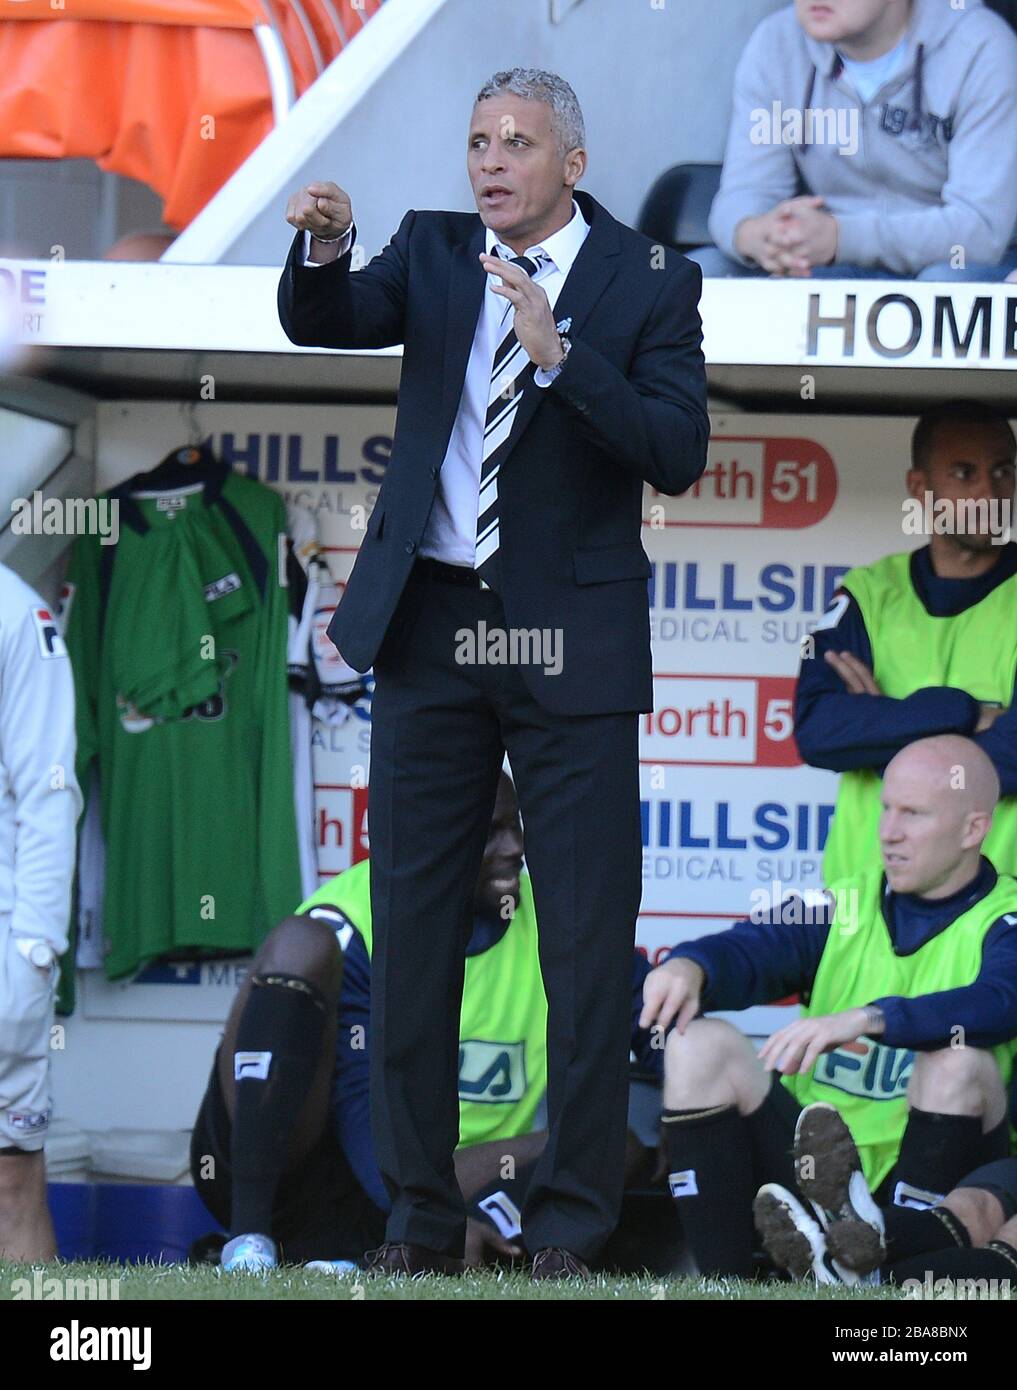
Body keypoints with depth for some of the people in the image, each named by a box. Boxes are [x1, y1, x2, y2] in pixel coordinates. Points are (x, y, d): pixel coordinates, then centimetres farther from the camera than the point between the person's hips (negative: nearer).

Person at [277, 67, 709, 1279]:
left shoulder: (647, 284, -3)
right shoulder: (433, 252, 7)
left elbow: (678, 455, -14)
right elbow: (319, 324, -8)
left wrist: (559, 354, -24)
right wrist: (323, 251, -29)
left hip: (570, 637, -3)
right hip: (430, 626, 3)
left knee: (588, 940, -1)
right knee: (411, 928, 7)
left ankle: (568, 1227, 8)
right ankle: (420, 1218, 17)